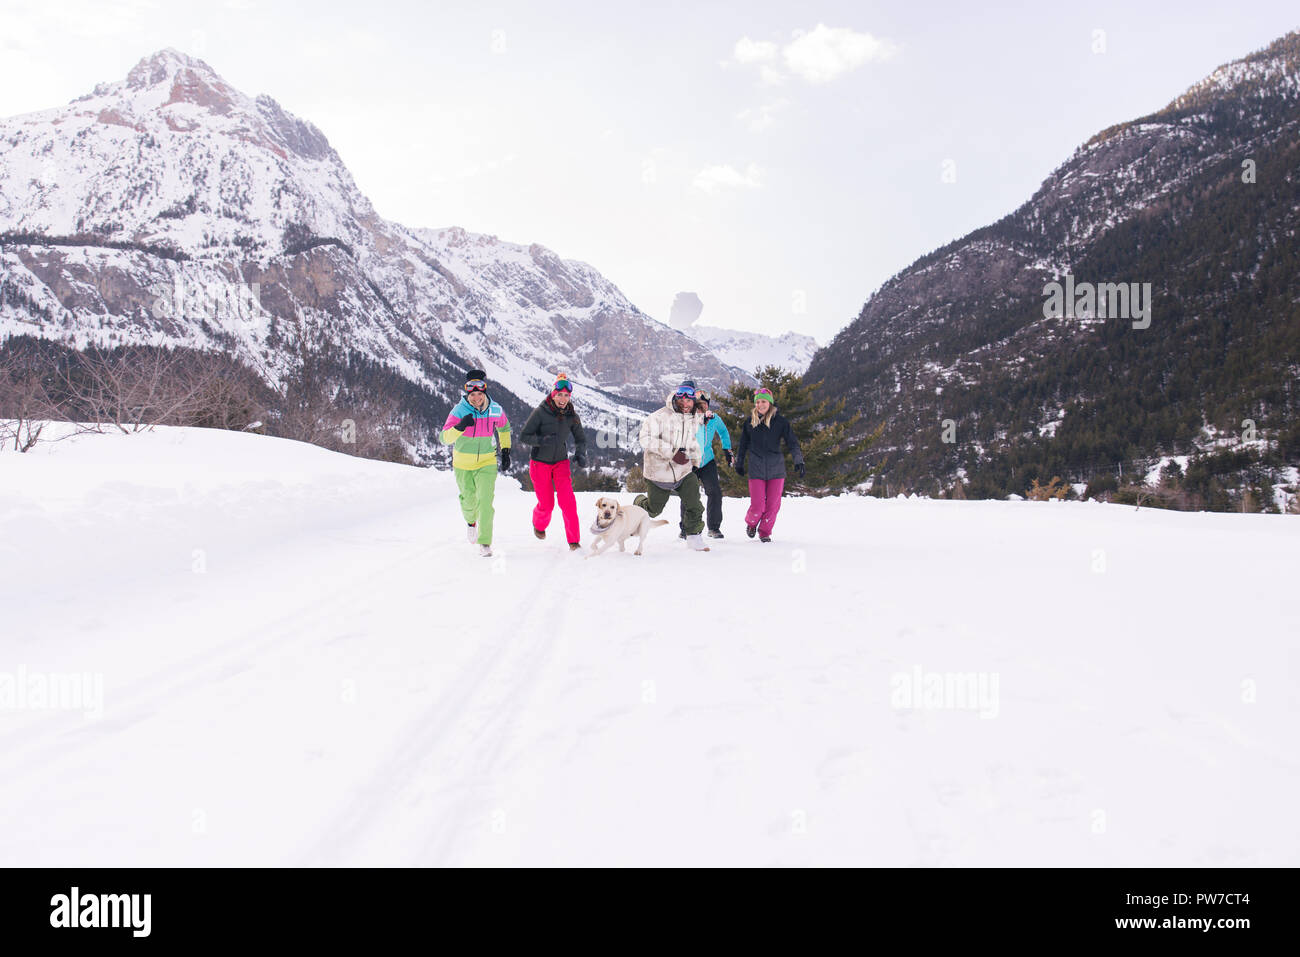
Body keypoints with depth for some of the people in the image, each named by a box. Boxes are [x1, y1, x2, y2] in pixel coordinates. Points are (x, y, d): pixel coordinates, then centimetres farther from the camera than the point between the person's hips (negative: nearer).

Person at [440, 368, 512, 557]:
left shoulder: (495, 411, -10)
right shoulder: (459, 410, -18)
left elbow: (504, 428, 12)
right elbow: (445, 438, -24)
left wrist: (505, 451, 8)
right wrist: (460, 426, -41)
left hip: (487, 463, 0)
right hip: (463, 465, 0)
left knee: (485, 502, -13)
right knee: (468, 501, 15)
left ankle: (485, 542, -4)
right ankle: (471, 520, 49)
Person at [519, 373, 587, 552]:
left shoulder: (572, 416, -4)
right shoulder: (540, 412, -15)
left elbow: (580, 439, 10)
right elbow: (523, 436, -13)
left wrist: (580, 454, -10)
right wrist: (542, 440, -30)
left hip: (561, 463, 2)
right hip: (540, 463, -2)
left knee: (567, 501, -12)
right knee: (546, 504, 3)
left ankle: (574, 540, -4)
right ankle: (539, 524, 38)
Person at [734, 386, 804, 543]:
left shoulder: (780, 421, -1)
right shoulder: (750, 422, 5)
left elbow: (792, 443, -3)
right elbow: (742, 444, 17)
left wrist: (798, 461, -16)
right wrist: (739, 464, 22)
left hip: (776, 469, 0)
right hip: (756, 469, 0)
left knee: (772, 505, 1)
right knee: (757, 506, -5)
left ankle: (765, 532, 22)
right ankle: (750, 523, 27)